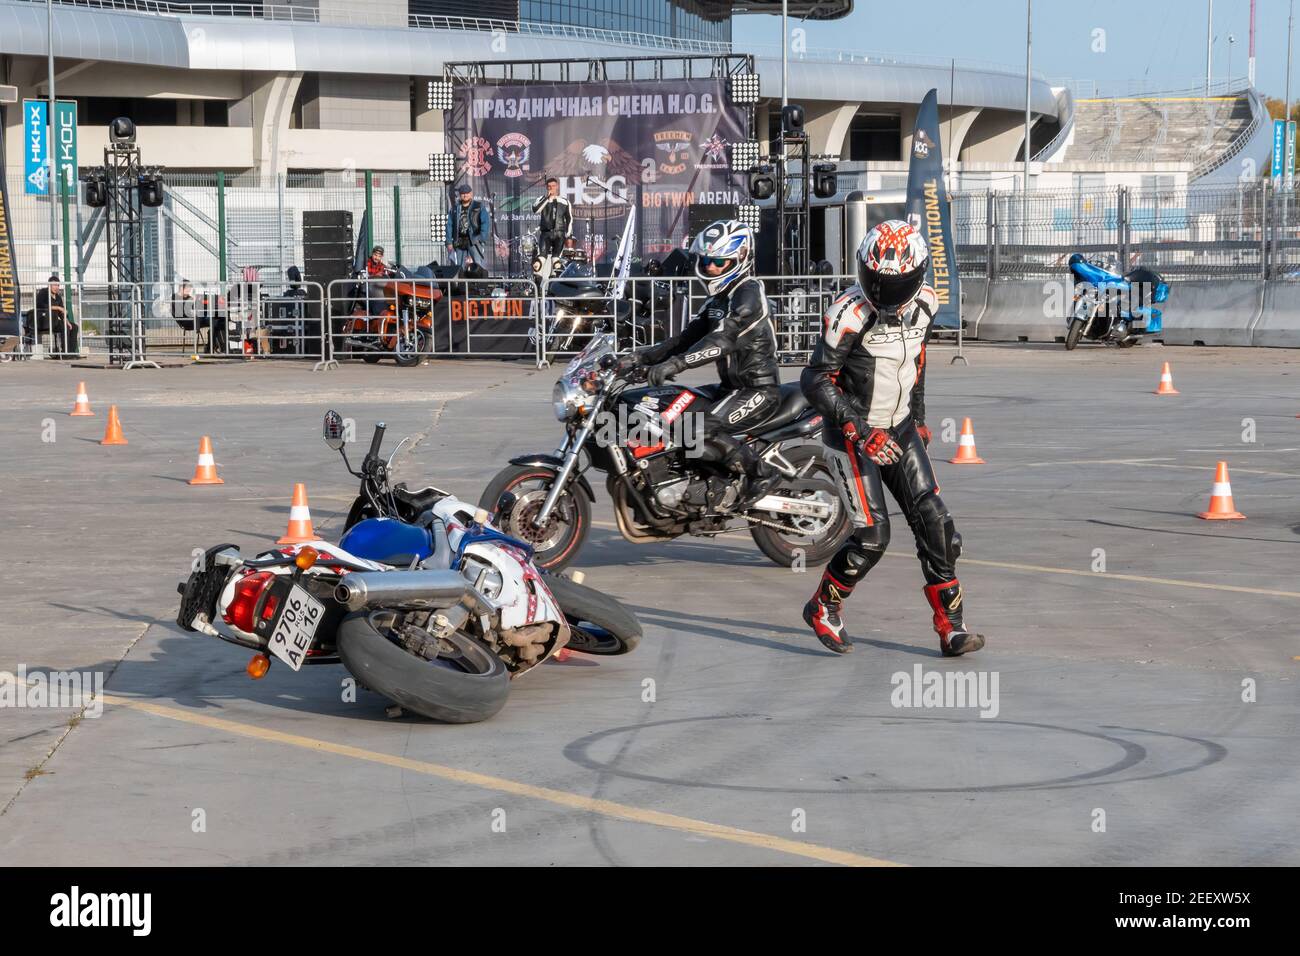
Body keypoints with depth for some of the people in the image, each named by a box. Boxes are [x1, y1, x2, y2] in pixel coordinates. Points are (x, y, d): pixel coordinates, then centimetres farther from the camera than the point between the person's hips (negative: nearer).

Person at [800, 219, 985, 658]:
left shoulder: (925, 303, -1)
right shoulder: (849, 313, -22)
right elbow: (815, 380, -21)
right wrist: (861, 431, -27)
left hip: (900, 429, 6)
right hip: (851, 435, -6)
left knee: (934, 523, -3)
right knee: (872, 535, -11)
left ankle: (951, 626, 0)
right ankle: (823, 609, 12)